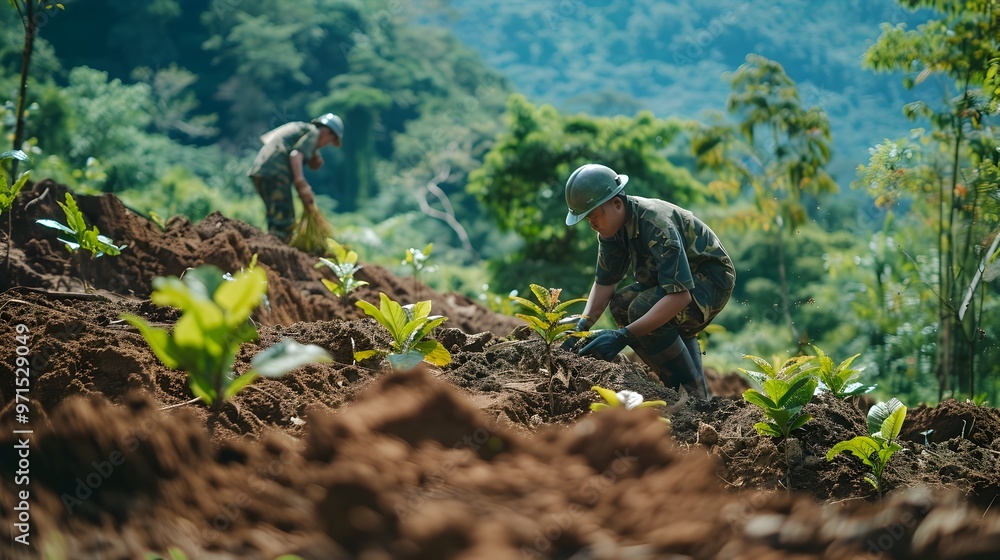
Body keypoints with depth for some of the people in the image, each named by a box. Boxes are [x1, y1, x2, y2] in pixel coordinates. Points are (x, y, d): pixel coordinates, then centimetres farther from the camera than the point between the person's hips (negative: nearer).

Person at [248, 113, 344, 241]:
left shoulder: (298, 128, 31)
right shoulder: (313, 133, 3)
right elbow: (296, 155, -14)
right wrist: (301, 184, -20)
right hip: (275, 173, -9)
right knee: (282, 222, -14)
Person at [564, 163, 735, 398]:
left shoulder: (657, 225, -33)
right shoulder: (611, 224, -6)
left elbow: (680, 296, -39)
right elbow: (604, 282, 1)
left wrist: (624, 336, -41)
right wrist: (583, 326, -16)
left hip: (712, 279, -9)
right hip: (677, 277, 9)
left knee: (642, 308, -28)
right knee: (621, 303, -6)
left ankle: (696, 394, -14)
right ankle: (674, 387, 3)